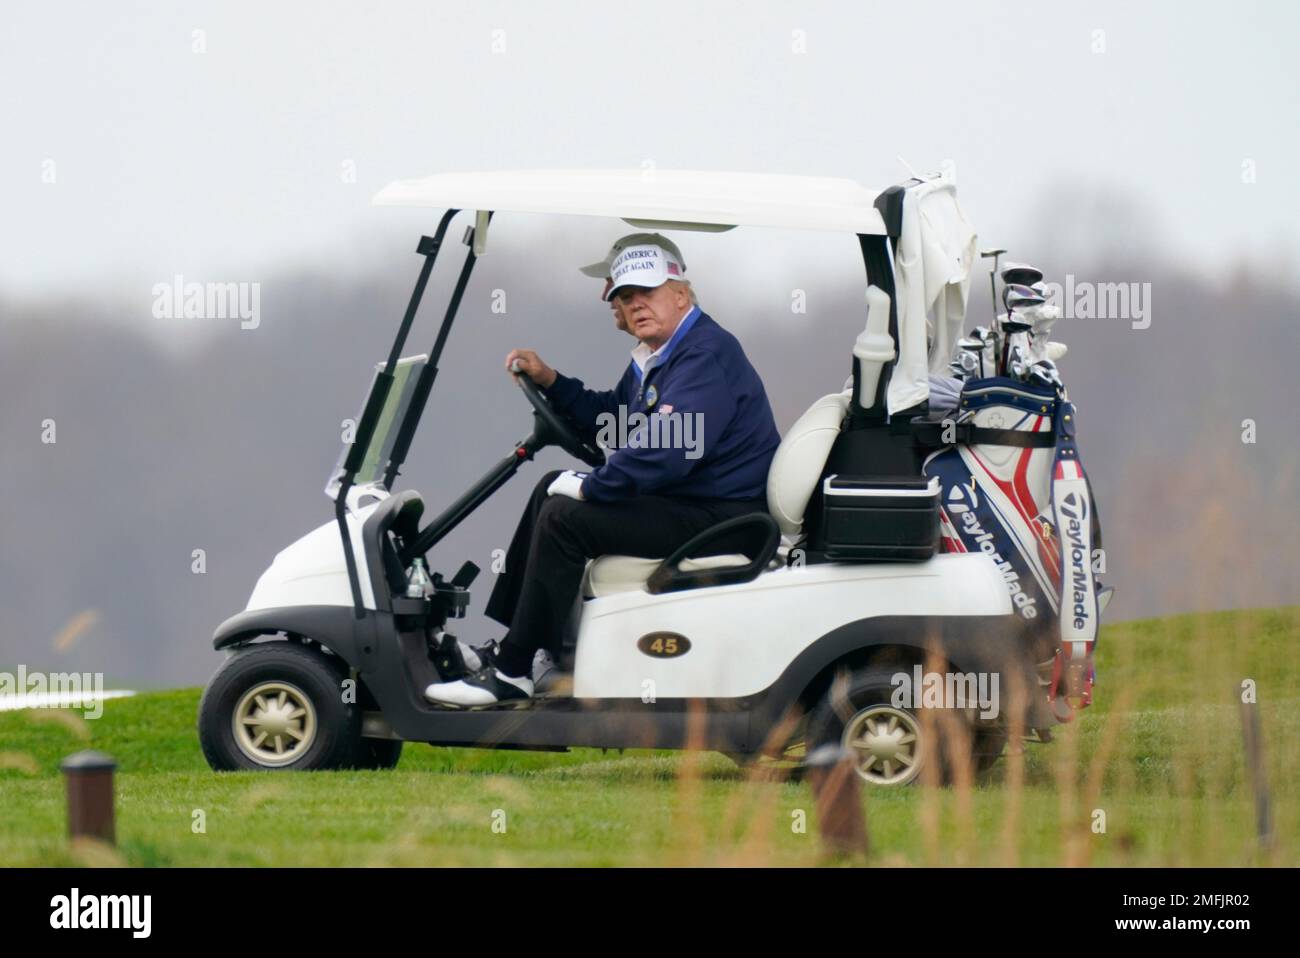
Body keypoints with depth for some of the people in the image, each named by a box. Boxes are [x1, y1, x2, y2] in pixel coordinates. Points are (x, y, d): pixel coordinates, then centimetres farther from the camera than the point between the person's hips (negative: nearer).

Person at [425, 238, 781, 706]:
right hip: (678, 495, 12)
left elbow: (665, 450, -32)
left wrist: (588, 486, -21)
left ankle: (511, 672, -16)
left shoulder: (706, 355, -20)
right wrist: (550, 381, 13)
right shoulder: (655, 358, 15)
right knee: (553, 487, 19)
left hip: (718, 517, -12)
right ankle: (503, 636, 16)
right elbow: (610, 415, 29)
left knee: (565, 516, -20)